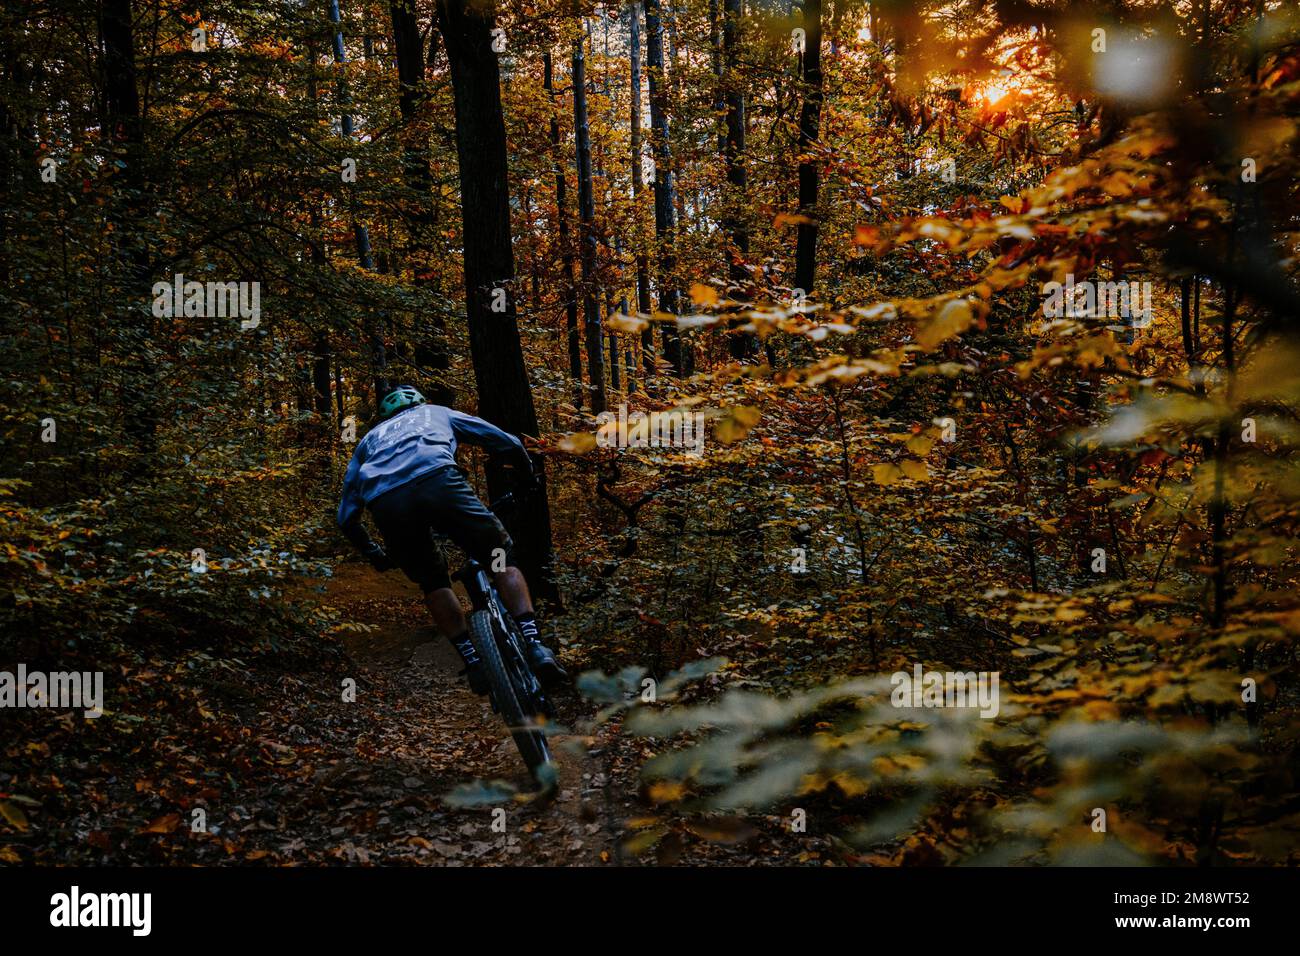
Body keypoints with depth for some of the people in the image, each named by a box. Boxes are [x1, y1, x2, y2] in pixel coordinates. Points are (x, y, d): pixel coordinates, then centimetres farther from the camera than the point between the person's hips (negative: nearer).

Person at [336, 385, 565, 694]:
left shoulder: (370, 439, 42)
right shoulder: (438, 413, 39)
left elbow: (346, 517, 36)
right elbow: (509, 443, 35)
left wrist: (373, 554, 49)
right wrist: (529, 481, 51)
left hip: (384, 504, 2)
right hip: (437, 481, -2)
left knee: (433, 583, 24)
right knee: (503, 560, 12)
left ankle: (473, 662, 12)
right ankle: (534, 647, -3)